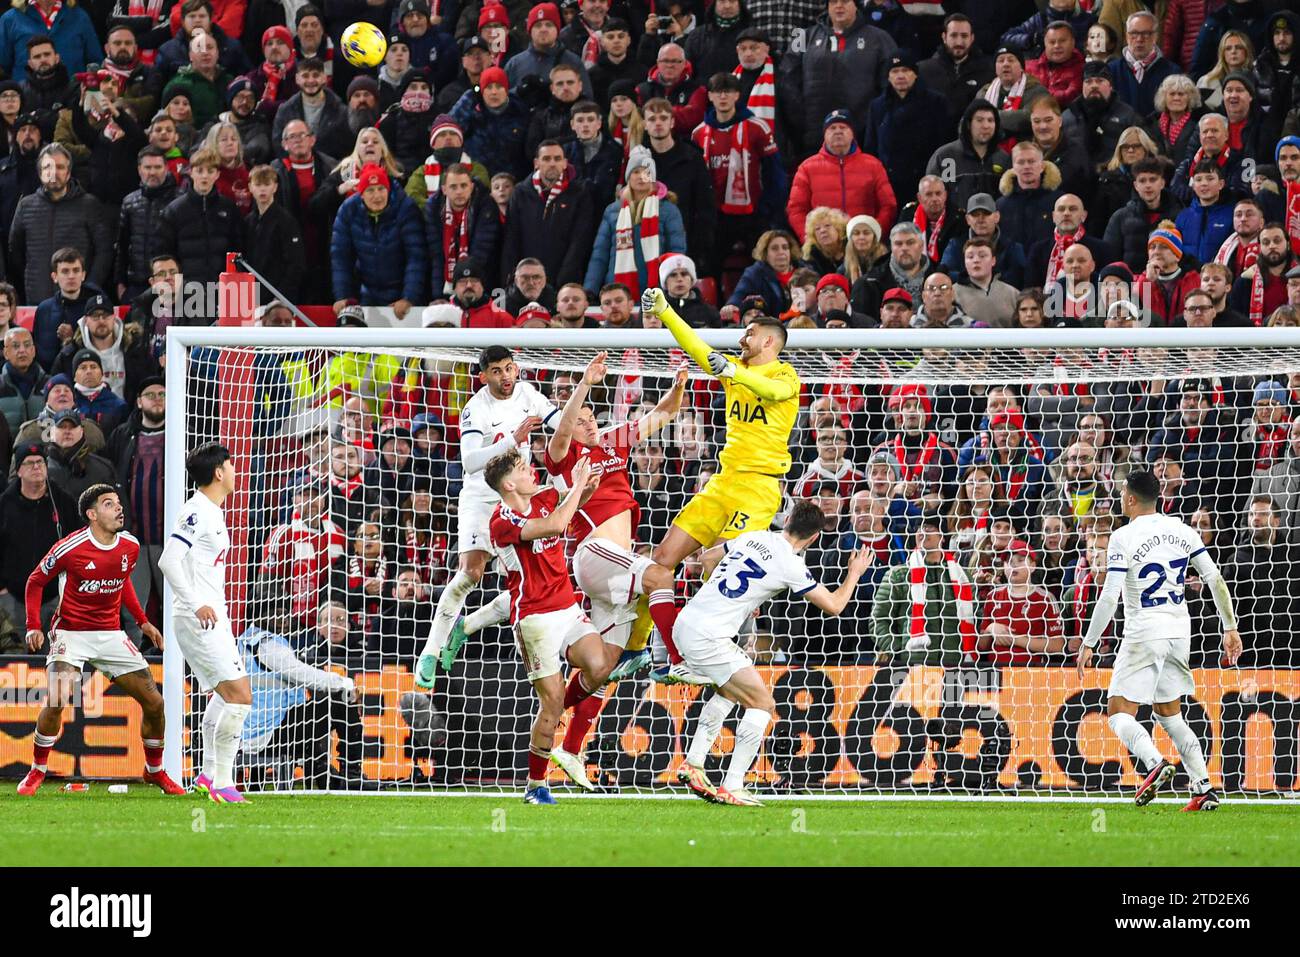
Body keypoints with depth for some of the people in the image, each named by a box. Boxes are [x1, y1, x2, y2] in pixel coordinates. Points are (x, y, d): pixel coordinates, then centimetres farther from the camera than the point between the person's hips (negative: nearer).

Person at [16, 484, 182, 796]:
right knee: (57, 699, -25)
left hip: (111, 635, 5)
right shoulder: (69, 548, -15)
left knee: (154, 702, -1)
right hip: (71, 633, -5)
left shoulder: (130, 546, 0)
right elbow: (36, 581, -1)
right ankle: (36, 773, -7)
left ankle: (155, 771, 22)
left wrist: (142, 621, 17)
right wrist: (34, 627, -10)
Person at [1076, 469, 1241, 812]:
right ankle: (1203, 787, 6)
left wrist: (1088, 644, -9)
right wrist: (1230, 628, 11)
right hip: (1179, 632, 6)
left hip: (1144, 634, -6)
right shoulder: (1182, 530, 6)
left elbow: (1109, 597, -15)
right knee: (1168, 713, 18)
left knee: (1119, 713, -1)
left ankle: (1155, 763, -28)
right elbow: (1215, 580, 5)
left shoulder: (1123, 537, -10)